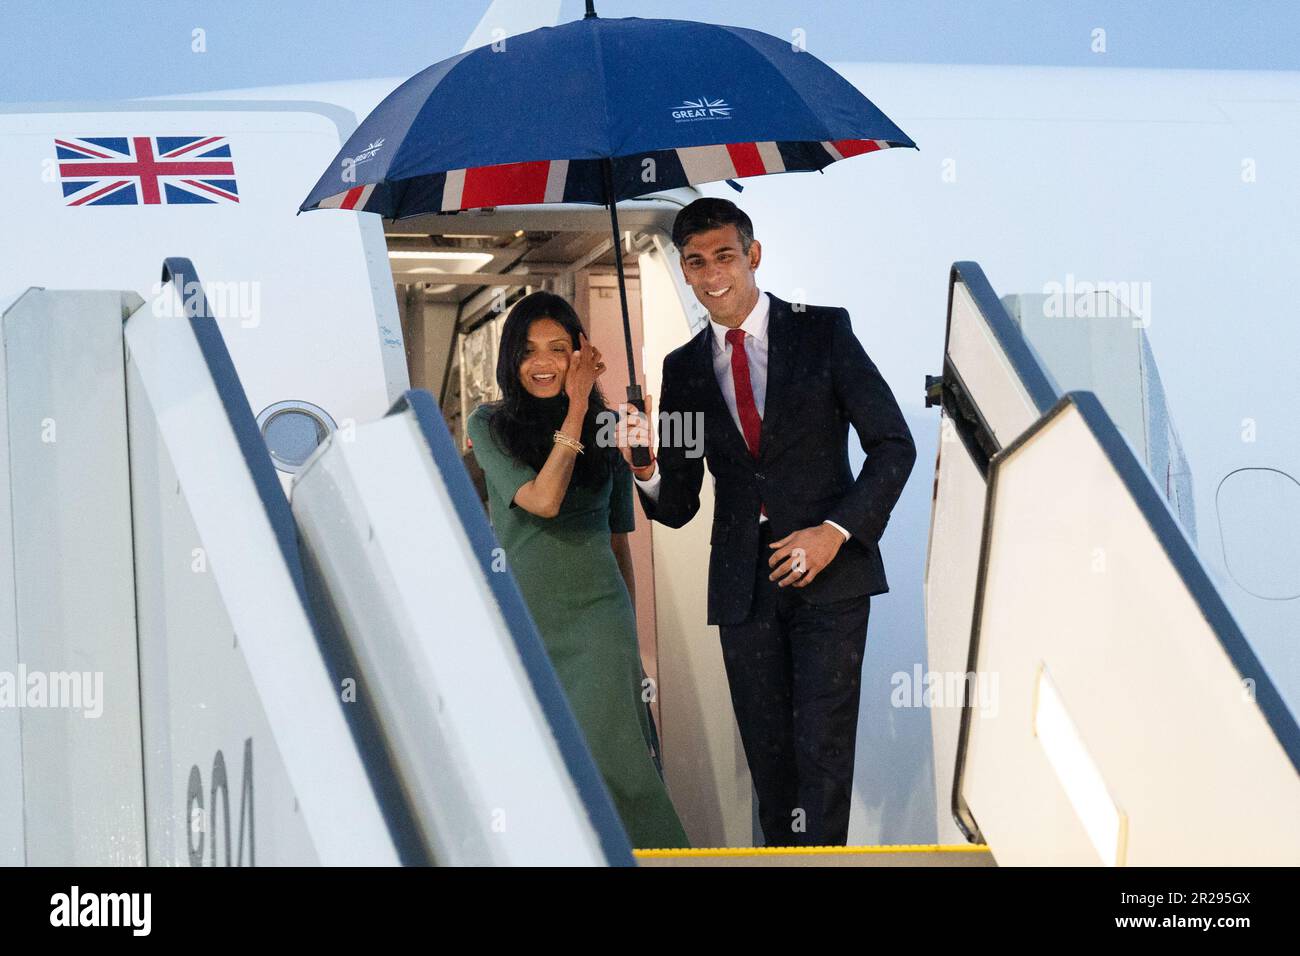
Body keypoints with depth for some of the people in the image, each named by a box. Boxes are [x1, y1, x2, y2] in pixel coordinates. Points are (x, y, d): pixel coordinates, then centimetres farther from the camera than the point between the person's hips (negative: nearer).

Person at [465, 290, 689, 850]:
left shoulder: (605, 428, 7)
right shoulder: (490, 425, 0)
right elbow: (542, 500, -16)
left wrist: (632, 629, 18)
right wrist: (576, 409, -11)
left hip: (597, 615, 0)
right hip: (519, 615, 0)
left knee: (602, 756, -10)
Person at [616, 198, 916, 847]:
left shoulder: (824, 332, 1)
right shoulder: (683, 369, 10)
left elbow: (893, 444, 0)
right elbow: (678, 507, 11)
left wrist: (835, 530, -11)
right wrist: (646, 469, -11)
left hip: (830, 575, -3)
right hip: (744, 587, 3)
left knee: (822, 753, -10)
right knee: (768, 758, 5)